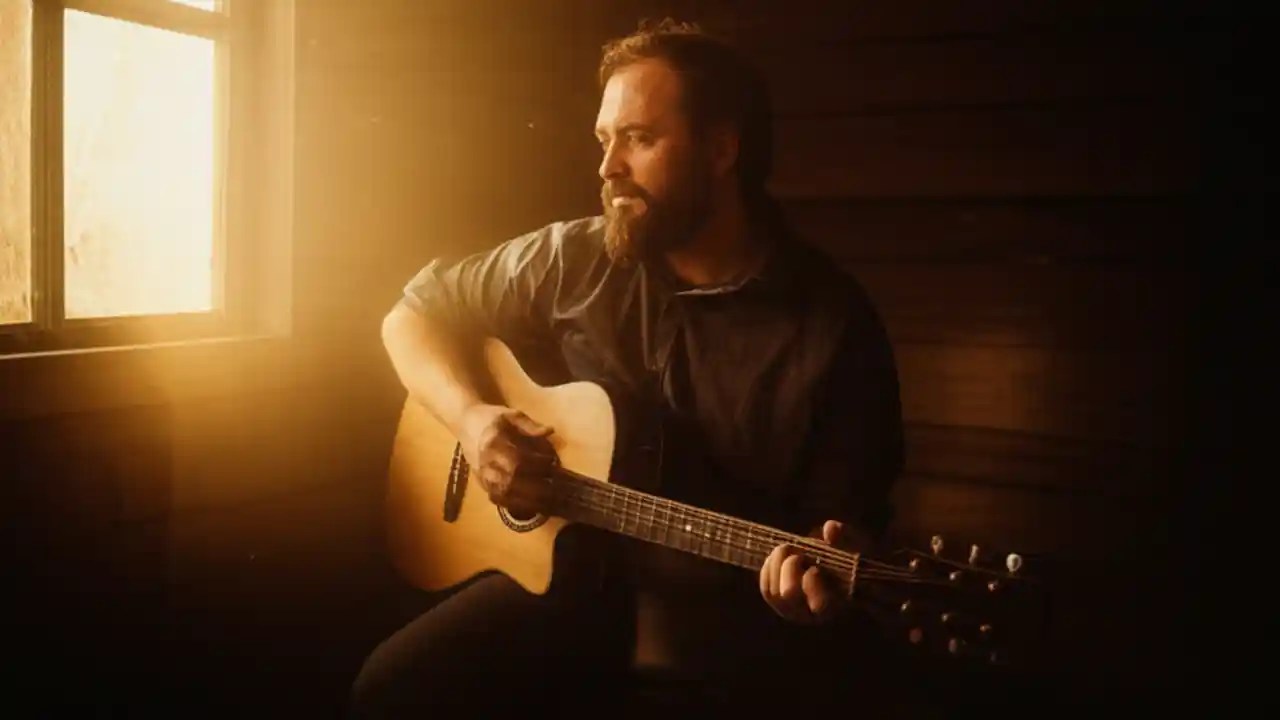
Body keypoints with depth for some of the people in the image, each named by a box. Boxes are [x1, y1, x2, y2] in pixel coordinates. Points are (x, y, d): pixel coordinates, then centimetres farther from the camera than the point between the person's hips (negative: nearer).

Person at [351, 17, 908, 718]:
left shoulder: (835, 322, -9)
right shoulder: (575, 260, 0)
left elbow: (848, 509, -4)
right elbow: (414, 312, 9)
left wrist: (825, 568, -28)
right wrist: (470, 415, -9)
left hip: (737, 609, -1)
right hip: (574, 573, 2)